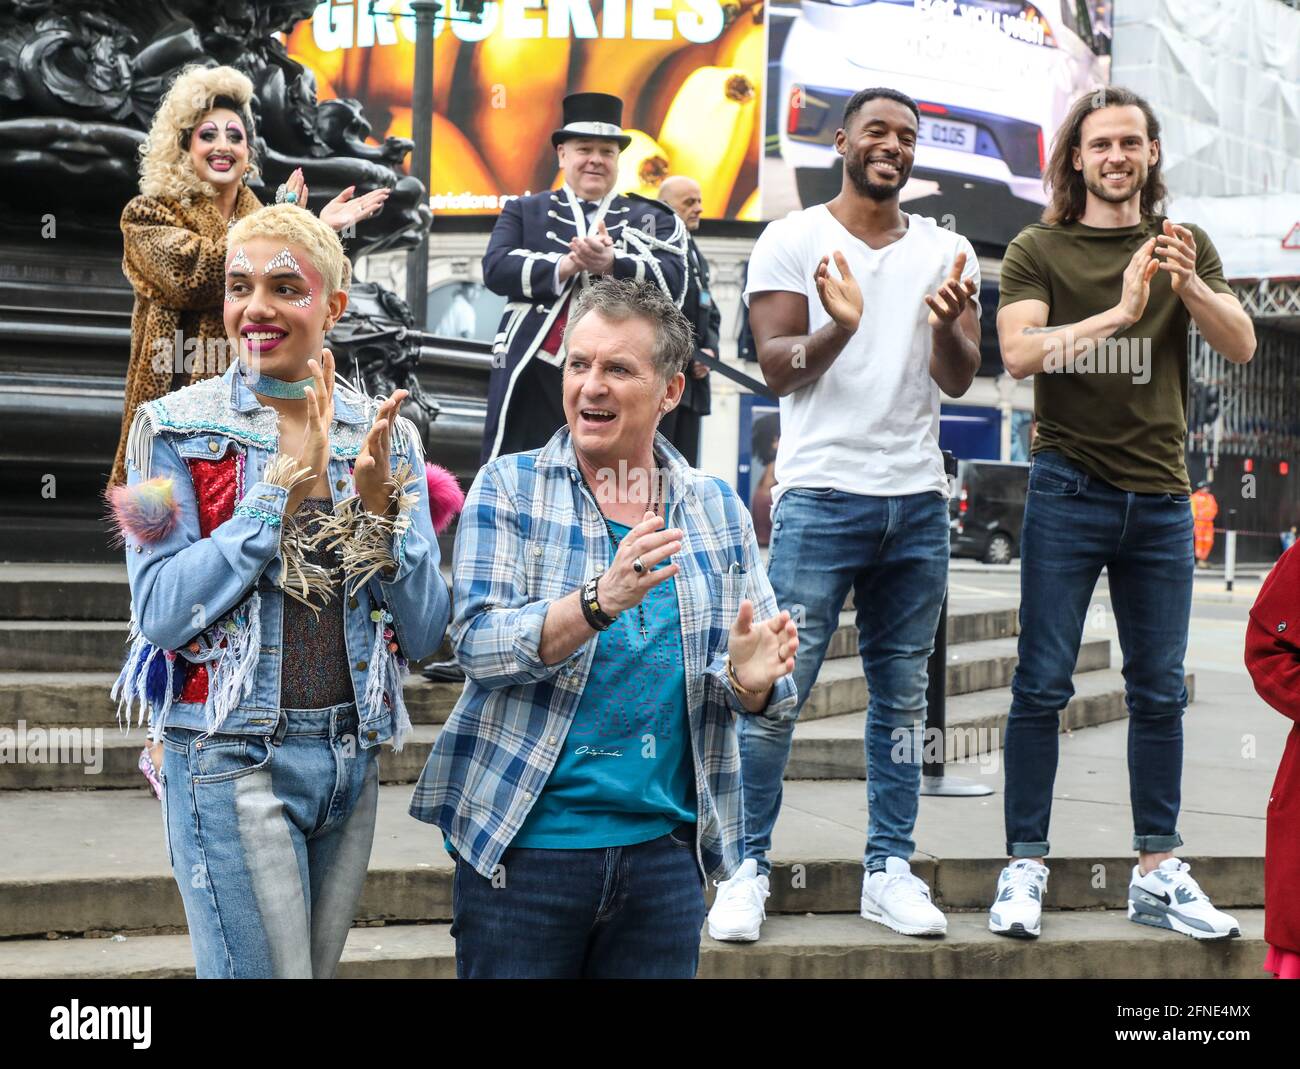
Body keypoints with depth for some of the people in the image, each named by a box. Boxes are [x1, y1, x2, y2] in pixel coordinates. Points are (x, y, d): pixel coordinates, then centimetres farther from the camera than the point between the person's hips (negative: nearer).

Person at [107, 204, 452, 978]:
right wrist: (285, 483, -17)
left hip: (353, 760, 4)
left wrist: (378, 502, -13)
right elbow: (163, 614, -14)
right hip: (233, 760, -4)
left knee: (318, 964, 14)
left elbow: (426, 635, 1)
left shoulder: (385, 434, 5)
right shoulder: (178, 428, -4)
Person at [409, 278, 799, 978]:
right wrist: (601, 601, -28)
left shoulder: (717, 509, 8)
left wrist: (748, 679, -14)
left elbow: (760, 691, 10)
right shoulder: (508, 489, -1)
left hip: (666, 850, 3)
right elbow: (477, 644, -13)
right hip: (523, 844, -3)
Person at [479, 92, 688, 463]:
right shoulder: (524, 210, 16)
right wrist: (566, 265, -16)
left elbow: (672, 281, -3)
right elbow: (496, 268, -1)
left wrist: (612, 263, -23)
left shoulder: (651, 218, 13)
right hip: (533, 380, 1)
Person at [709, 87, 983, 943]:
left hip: (919, 500, 4)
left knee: (903, 694, 7)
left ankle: (890, 869, 14)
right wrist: (838, 327, -23)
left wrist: (946, 322, -17)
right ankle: (748, 867, 4)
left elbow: (959, 379, 4)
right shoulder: (793, 241, 3)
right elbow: (777, 369, -4)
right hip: (822, 494, -3)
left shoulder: (946, 253, 11)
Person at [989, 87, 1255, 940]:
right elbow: (1020, 352, -14)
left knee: (1159, 691, 7)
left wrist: (1188, 284, -20)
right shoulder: (1040, 251, 1)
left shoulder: (1186, 246, 10)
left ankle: (1159, 872, 14)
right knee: (1044, 685, -2)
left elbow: (1241, 346, -2)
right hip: (1070, 492, -3)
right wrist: (1118, 314, -26)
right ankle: (1025, 867, 4)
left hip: (1161, 498, 3)